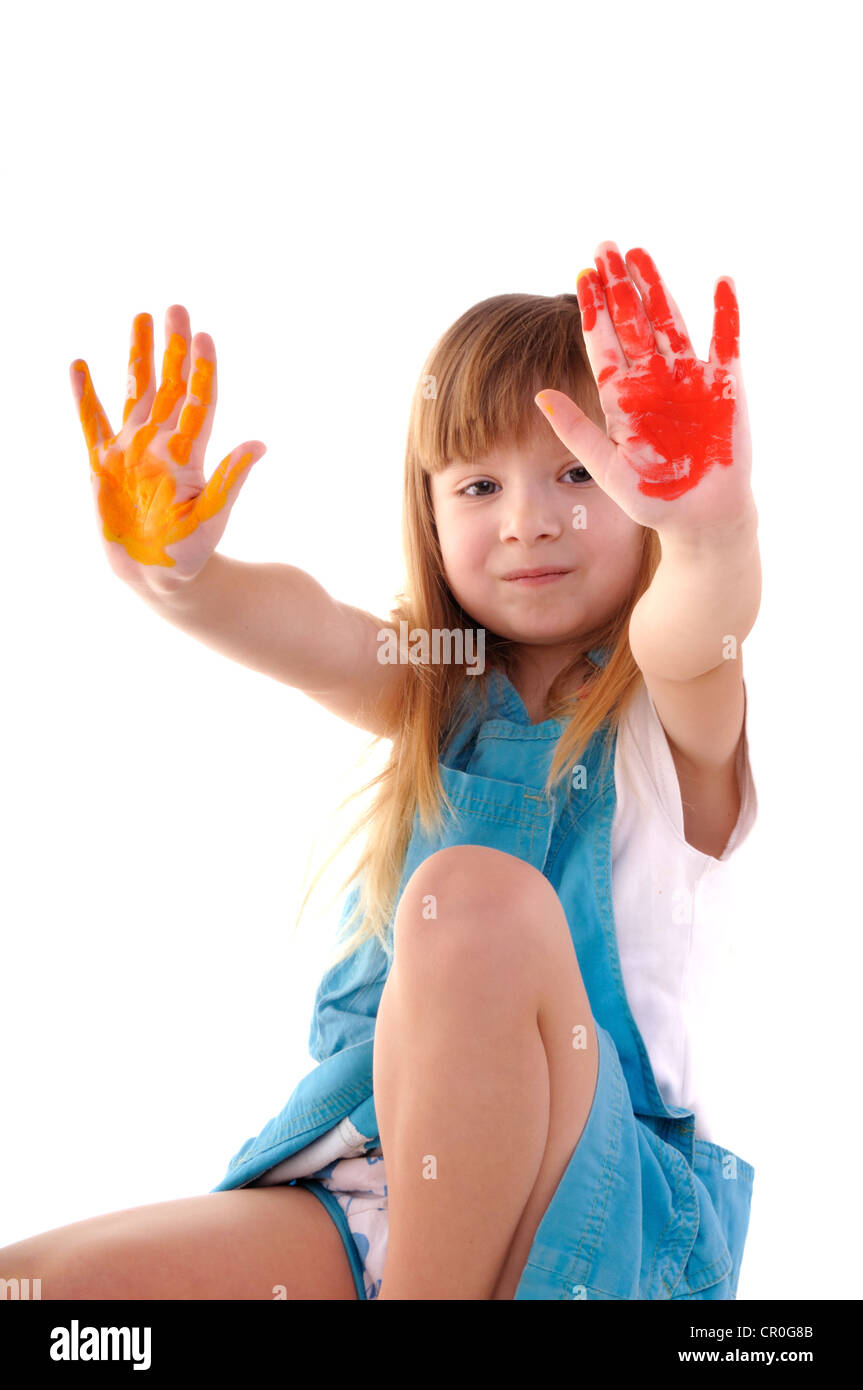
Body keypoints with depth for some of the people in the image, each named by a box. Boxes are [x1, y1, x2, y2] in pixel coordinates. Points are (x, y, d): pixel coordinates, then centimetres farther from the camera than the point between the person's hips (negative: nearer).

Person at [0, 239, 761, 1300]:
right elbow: (303, 627, -12)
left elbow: (697, 636, -27)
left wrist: (714, 526, -50)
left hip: (600, 1207, -2)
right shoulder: (435, 695, 8)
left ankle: (433, 1290, -16)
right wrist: (177, 572, -33)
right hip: (367, 1191, 2)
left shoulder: (668, 709, -4)